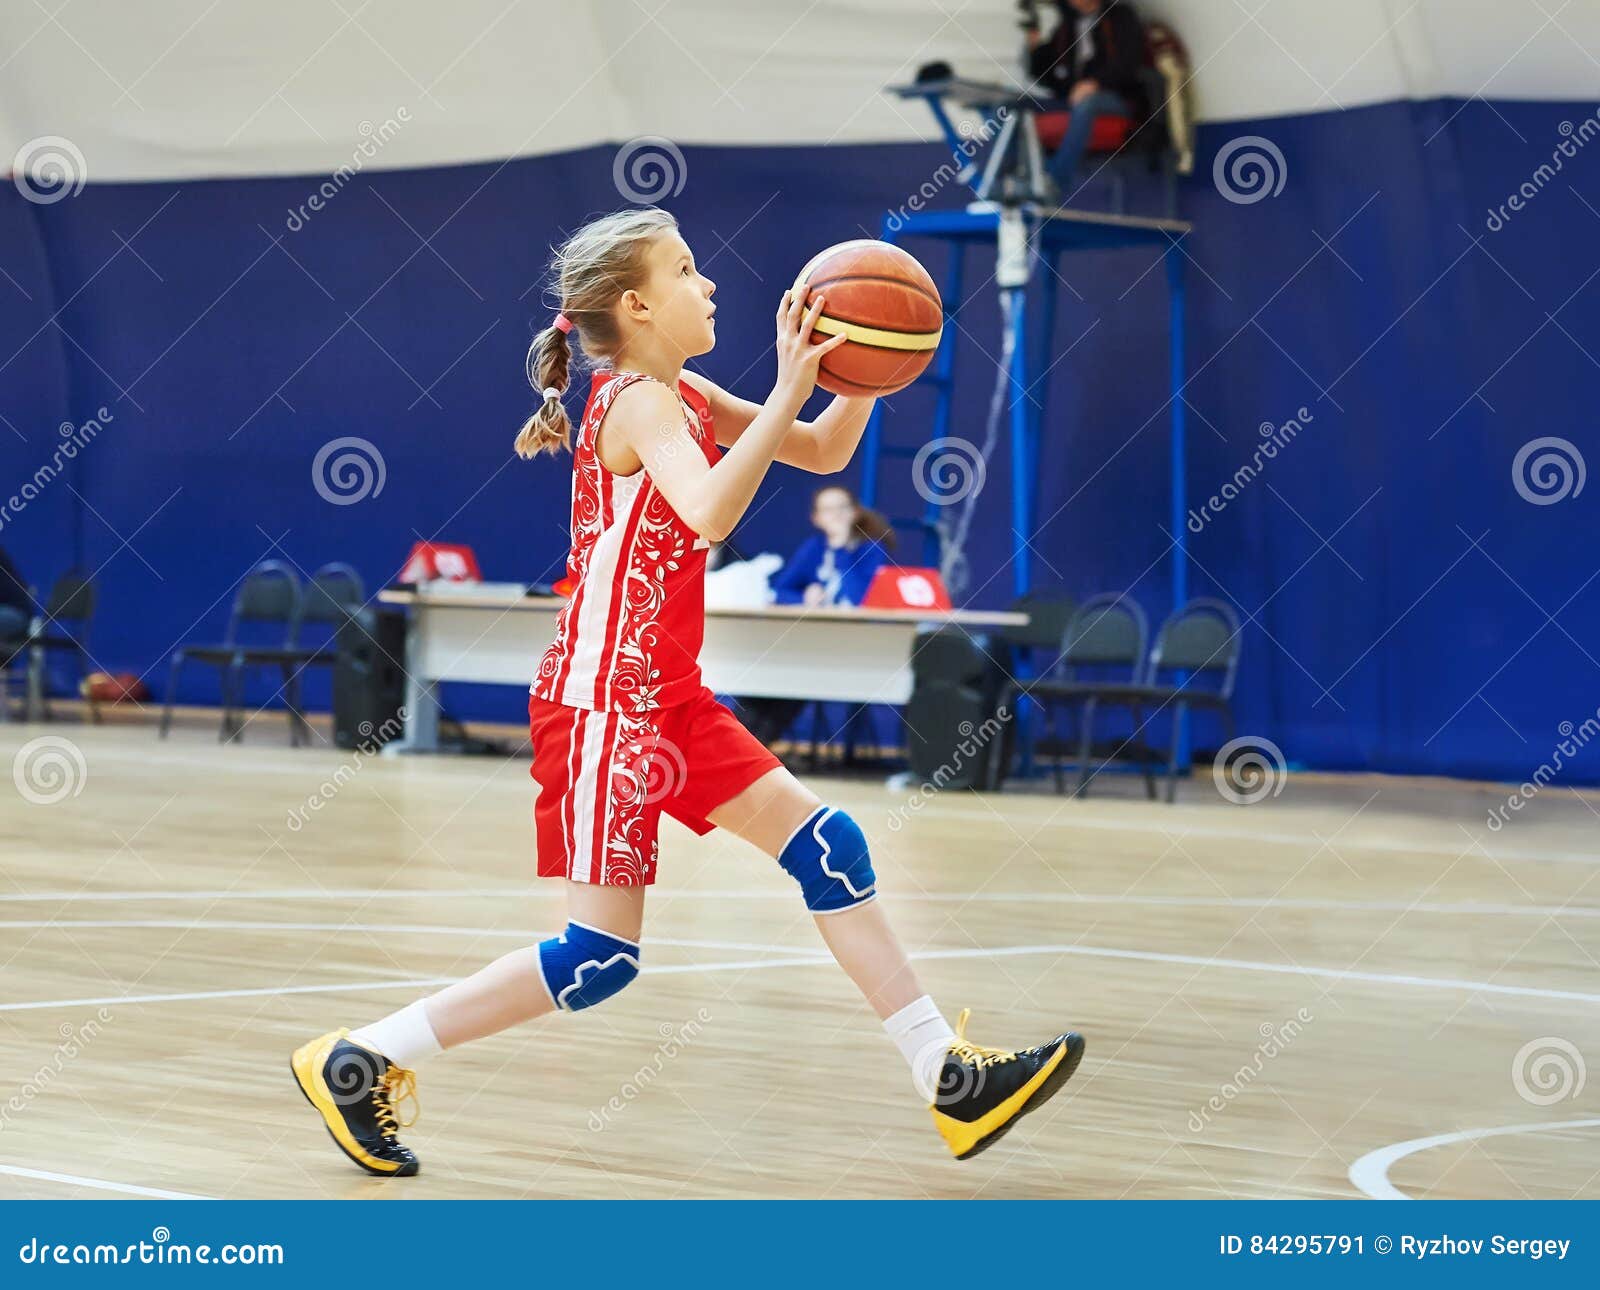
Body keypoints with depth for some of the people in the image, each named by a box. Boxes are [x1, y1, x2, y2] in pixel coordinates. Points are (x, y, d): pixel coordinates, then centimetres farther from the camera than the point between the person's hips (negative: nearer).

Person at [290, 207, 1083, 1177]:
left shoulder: (684, 396, 12)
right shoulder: (639, 403, -14)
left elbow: (826, 453, 19)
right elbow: (709, 512, -33)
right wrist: (787, 393, -33)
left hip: (671, 701, 10)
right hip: (606, 702, -10)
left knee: (829, 843, 7)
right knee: (603, 959, -8)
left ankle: (950, 1077, 10)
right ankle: (360, 1060, 0)